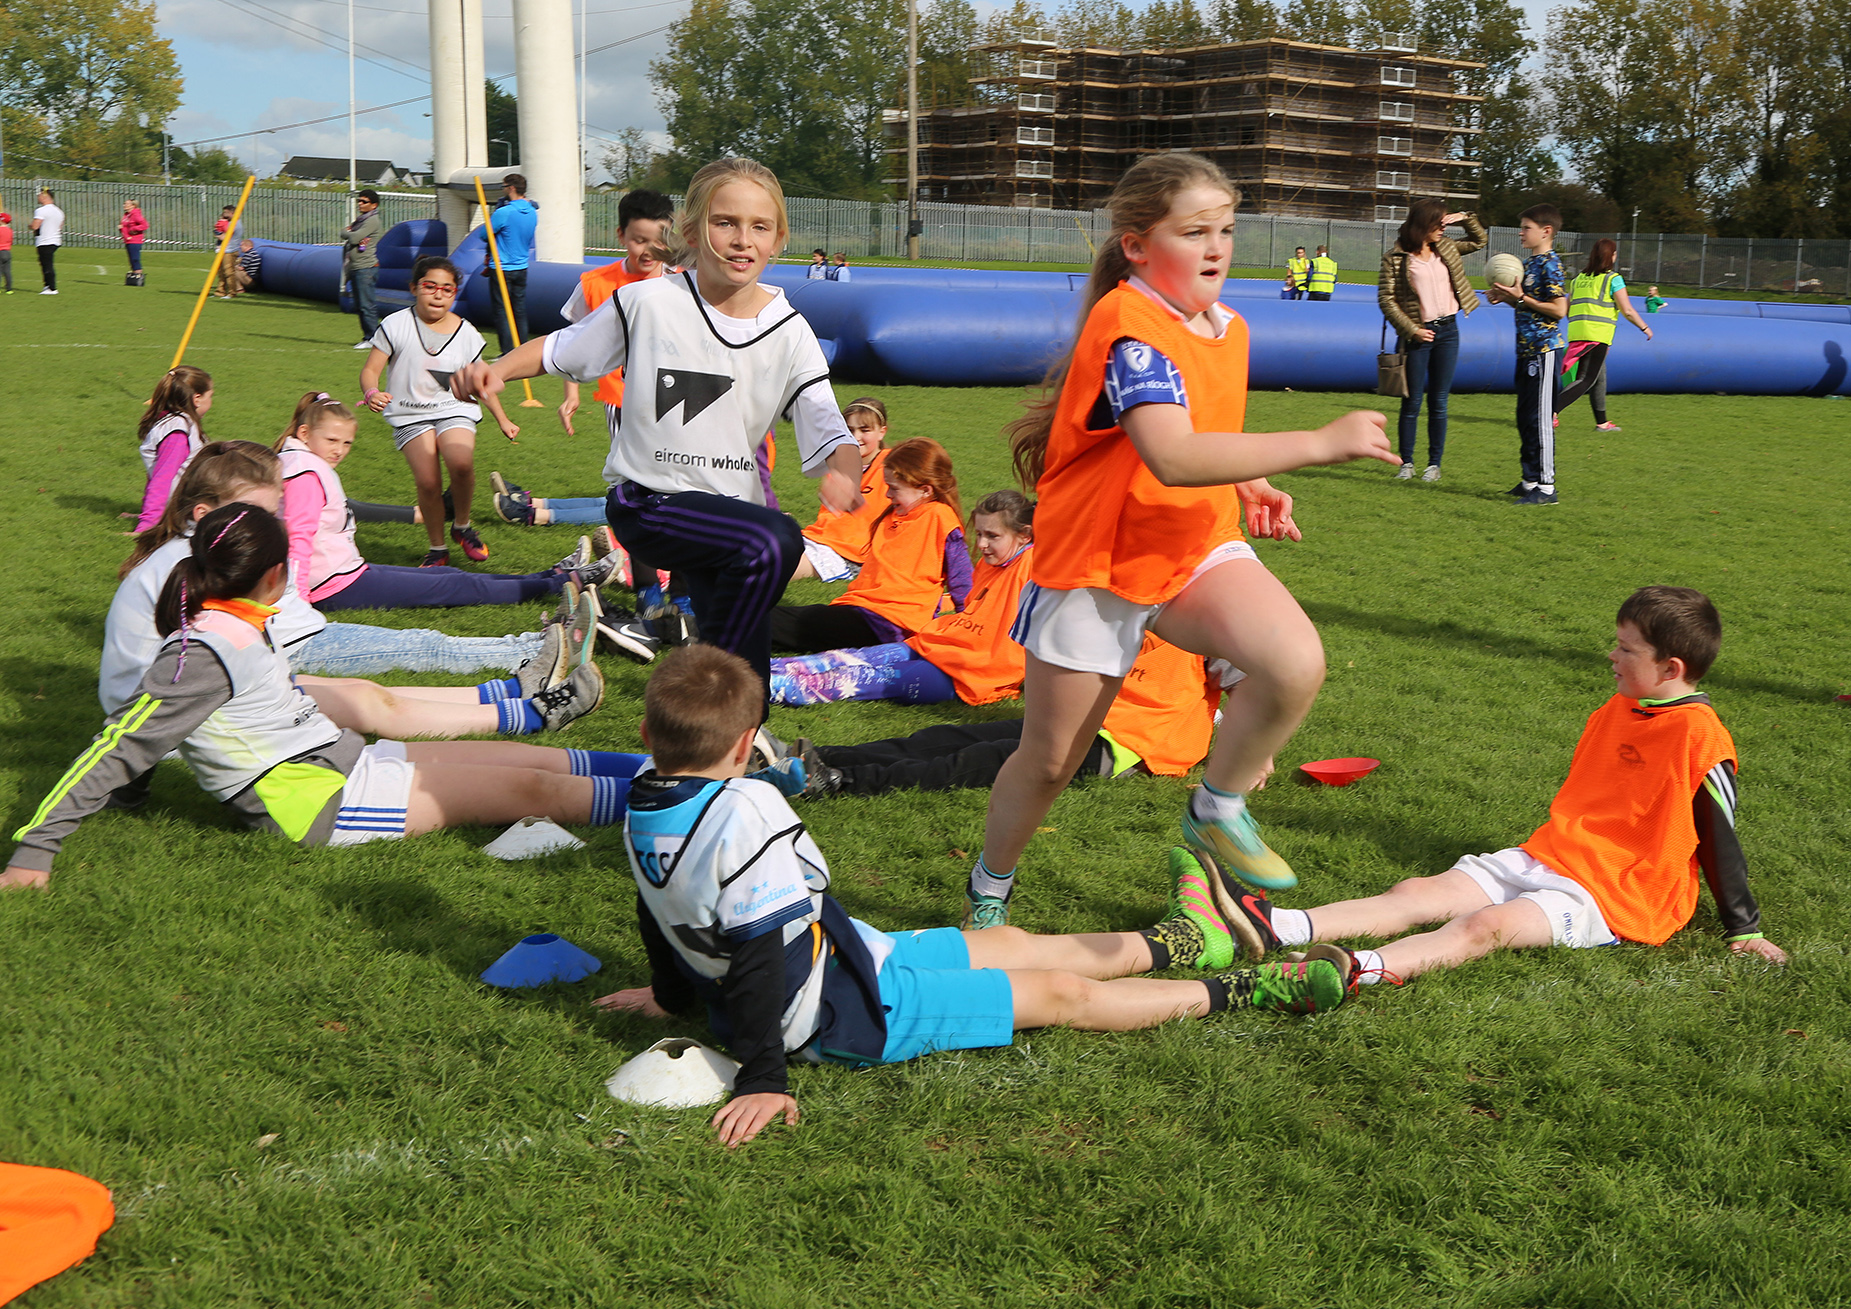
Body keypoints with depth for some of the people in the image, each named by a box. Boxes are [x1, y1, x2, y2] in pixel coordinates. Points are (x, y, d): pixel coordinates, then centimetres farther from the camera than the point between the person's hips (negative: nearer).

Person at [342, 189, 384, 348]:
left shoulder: (373, 220, -9)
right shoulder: (360, 220, 21)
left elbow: (354, 238, -17)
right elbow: (344, 234, 17)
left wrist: (347, 233, 3)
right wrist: (349, 232, -4)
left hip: (366, 267, -10)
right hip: (356, 268, 10)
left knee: (367, 305, -10)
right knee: (360, 306, 12)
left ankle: (372, 339, -8)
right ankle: (367, 337, 18)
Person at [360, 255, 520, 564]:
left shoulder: (465, 333, 5)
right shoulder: (396, 325, -3)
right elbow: (370, 369, -3)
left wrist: (502, 419, 21)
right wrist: (372, 393, -25)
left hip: (455, 411, 1)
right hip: (411, 416, -1)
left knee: (461, 464, -29)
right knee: (427, 481, -21)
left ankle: (462, 526, 0)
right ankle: (437, 549, 2)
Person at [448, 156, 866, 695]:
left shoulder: (790, 332, 0)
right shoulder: (649, 302, -7)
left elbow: (828, 431, -6)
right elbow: (560, 350, 5)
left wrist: (844, 474, -28)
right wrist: (496, 369, -14)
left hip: (732, 504, 5)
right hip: (648, 501, -4)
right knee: (773, 541, -32)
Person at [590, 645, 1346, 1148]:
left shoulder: (646, 801, -3)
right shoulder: (747, 815, -32)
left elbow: (658, 919, 13)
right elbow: (761, 951, -31)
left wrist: (673, 994, 29)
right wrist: (764, 1079, -26)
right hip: (843, 1013, -9)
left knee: (1005, 942, 21)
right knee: (1060, 993, 2)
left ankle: (1177, 941, 38)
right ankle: (1246, 990, 15)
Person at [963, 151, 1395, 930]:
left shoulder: (1228, 327, 5)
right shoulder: (1127, 325, -23)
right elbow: (1171, 457, -38)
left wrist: (1246, 487, 4)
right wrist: (1317, 444, -38)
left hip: (1198, 550, 6)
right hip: (1095, 565, -6)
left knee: (1296, 663, -23)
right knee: (1049, 761, 7)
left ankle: (1217, 814, 1)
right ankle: (989, 889, 36)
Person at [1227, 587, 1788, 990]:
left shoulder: (1699, 737, -10)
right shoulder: (1617, 710, 15)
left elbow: (1720, 836, -6)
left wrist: (1744, 929, -2)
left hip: (1613, 898, -8)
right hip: (1545, 858, 8)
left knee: (1488, 924, -32)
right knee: (1419, 892, -12)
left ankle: (1362, 971, -55)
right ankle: (1276, 928, -27)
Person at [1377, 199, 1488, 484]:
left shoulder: (1445, 248, 10)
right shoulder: (1395, 259, -7)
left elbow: (1479, 240, 25)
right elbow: (1386, 298, -9)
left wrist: (1465, 218, 8)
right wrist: (1411, 329, -14)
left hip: (1447, 331, 4)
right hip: (1418, 334, -4)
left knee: (1439, 402, 6)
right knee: (1412, 402, 1)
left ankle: (1435, 463, 12)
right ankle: (1406, 462, 12)